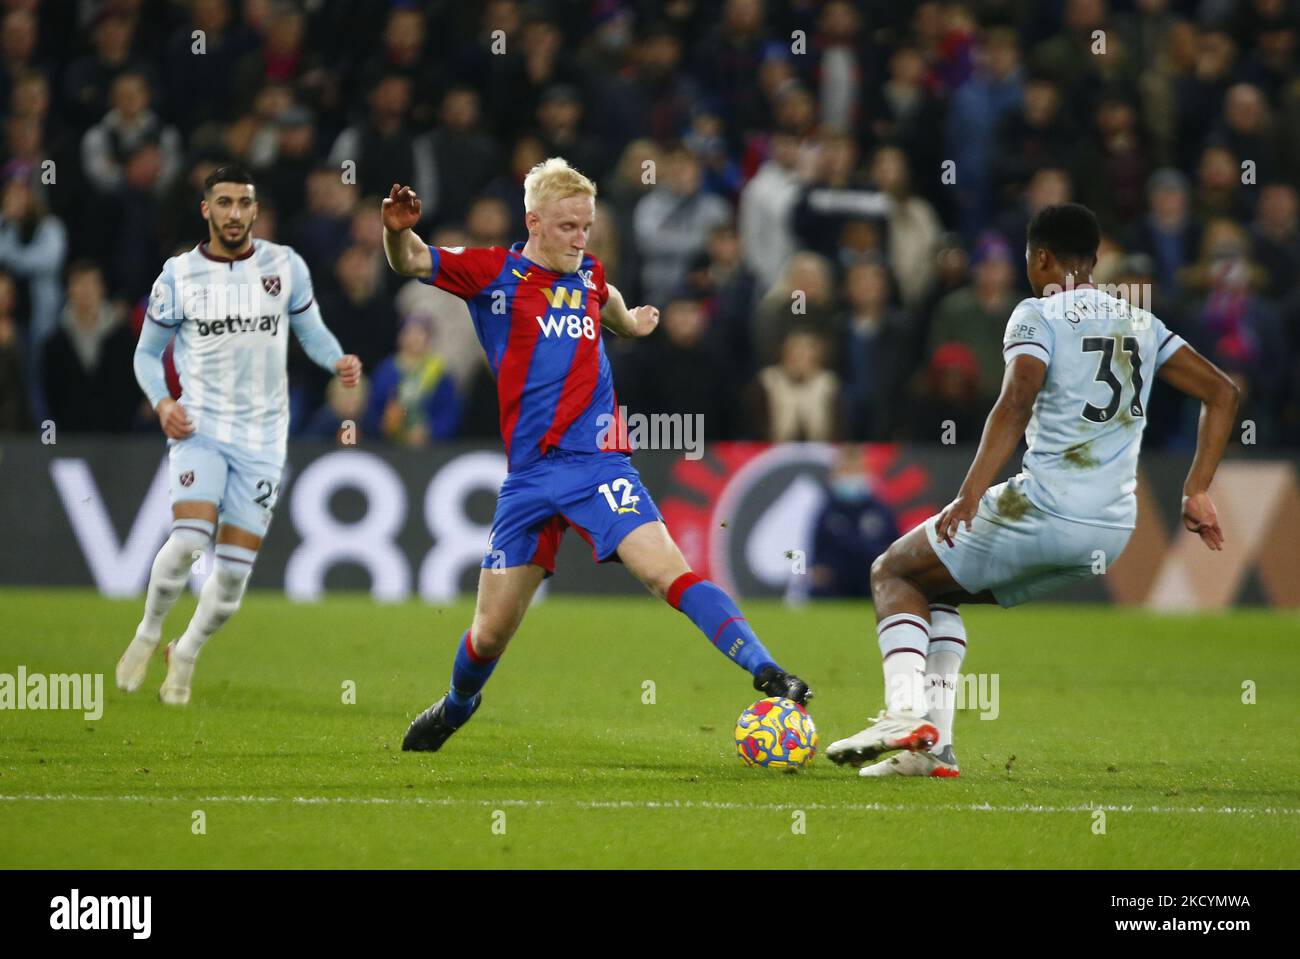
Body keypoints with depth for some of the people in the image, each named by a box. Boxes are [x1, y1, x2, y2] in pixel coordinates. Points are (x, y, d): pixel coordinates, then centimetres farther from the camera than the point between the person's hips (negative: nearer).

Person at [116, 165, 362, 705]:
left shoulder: (285, 266, 2)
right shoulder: (178, 275, 0)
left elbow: (311, 331, 13)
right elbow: (148, 352, 10)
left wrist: (338, 362, -8)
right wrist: (162, 402, -9)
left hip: (262, 436, 2)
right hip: (199, 426, -2)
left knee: (236, 569, -1)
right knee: (189, 538, -23)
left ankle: (186, 655, 23)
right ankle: (148, 635, 2)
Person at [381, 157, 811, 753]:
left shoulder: (589, 275, 12)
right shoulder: (494, 273, 1)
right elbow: (410, 262, -6)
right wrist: (398, 230, -24)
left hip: (599, 463, 1)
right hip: (530, 474, -1)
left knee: (667, 571, -22)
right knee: (491, 632, 6)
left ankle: (767, 674, -30)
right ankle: (457, 706, 36)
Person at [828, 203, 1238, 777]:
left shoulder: (1037, 315, -4)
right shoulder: (1142, 326, 17)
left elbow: (1016, 402, -21)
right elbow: (1222, 392, 15)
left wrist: (971, 494, -28)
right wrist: (1197, 493, 14)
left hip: (1043, 510, -7)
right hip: (1114, 531, 7)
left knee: (894, 573, 12)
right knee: (939, 588, 26)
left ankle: (905, 713, -10)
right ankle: (934, 741, 14)